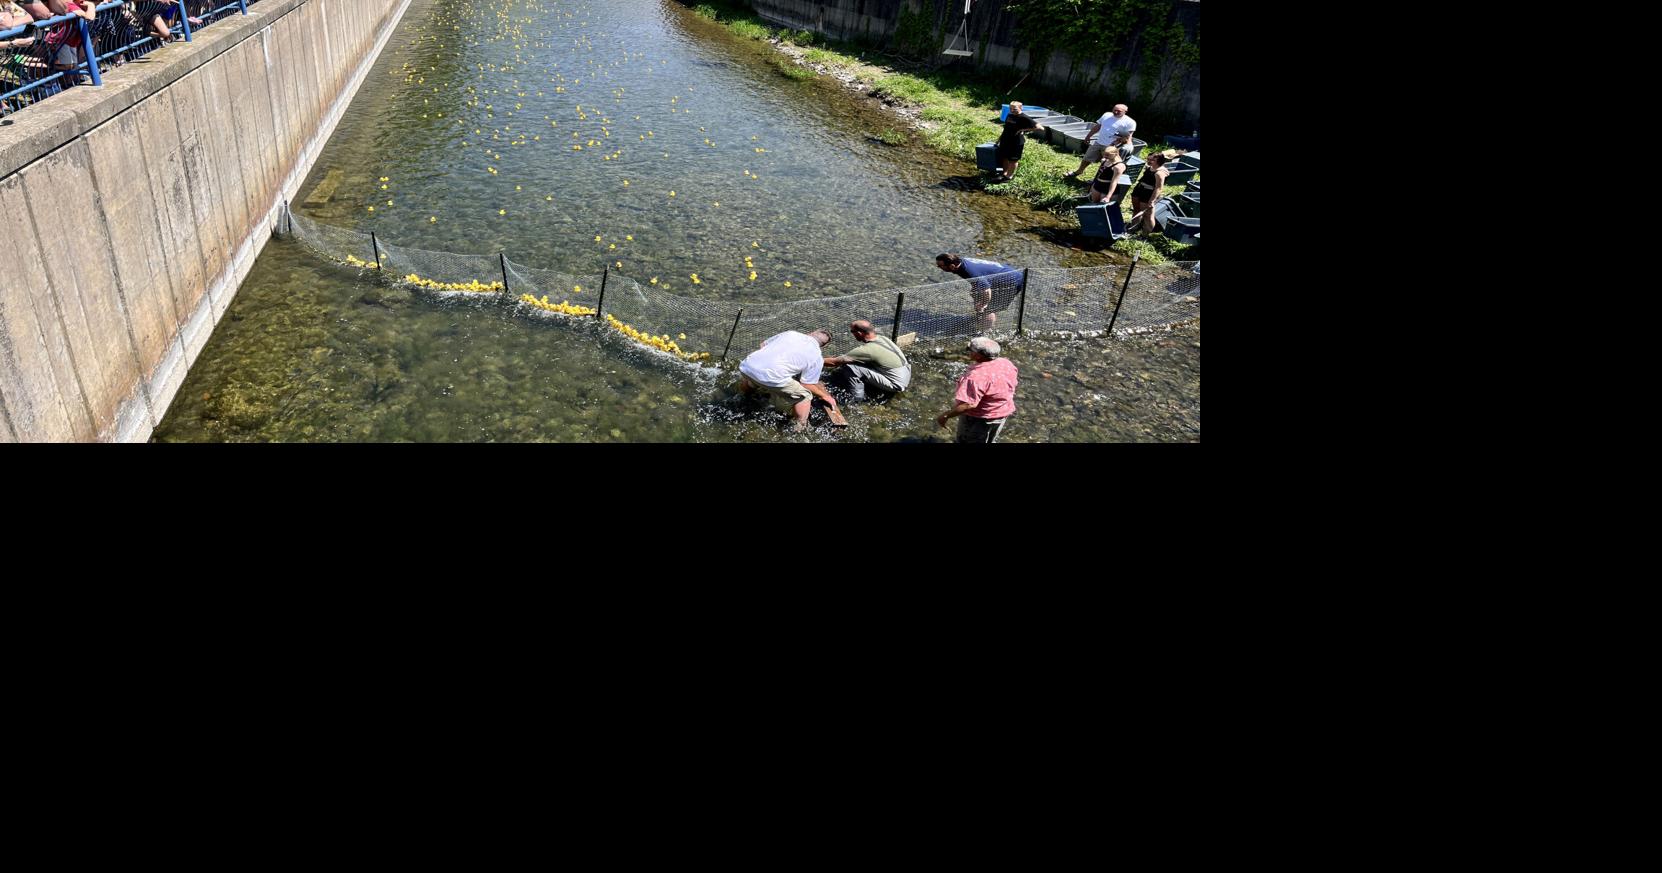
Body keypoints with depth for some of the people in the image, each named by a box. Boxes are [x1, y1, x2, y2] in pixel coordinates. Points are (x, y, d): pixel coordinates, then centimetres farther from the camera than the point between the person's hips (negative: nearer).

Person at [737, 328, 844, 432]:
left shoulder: (790, 333, 24)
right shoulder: (816, 357, 11)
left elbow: (763, 344, 32)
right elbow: (807, 385, 11)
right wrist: (825, 396, 26)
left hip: (746, 366, 6)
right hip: (770, 376, -5)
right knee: (804, 395, 16)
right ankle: (800, 428, 19)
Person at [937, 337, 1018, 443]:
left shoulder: (977, 376, -33)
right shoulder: (1007, 364, -7)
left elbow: (969, 404, -36)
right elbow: (1011, 387, 7)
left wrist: (946, 415, -28)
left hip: (980, 419, -7)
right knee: (991, 440, 27)